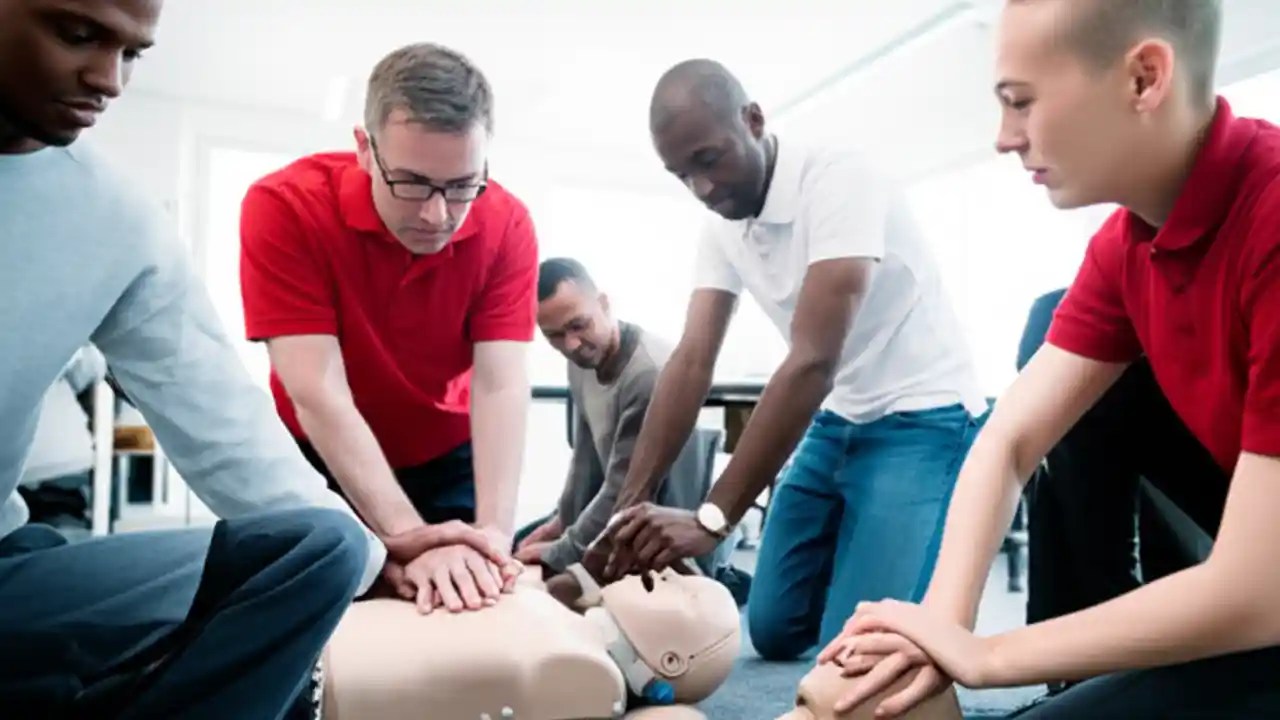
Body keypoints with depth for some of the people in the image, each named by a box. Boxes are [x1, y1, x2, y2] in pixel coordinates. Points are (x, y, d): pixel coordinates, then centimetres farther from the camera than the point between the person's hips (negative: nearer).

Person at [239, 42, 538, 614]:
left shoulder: (506, 225, -20)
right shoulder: (285, 206, -27)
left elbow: (500, 386, -27)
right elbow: (317, 394, -33)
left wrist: (494, 534, -41)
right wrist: (413, 540, -42)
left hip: (449, 459, 2)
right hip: (320, 458, -1)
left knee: (476, 606, -3)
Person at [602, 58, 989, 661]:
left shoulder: (839, 183, -24)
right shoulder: (722, 227, 0)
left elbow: (814, 363, -32)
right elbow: (691, 363, -7)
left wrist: (712, 518, -35)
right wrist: (630, 507, -18)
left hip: (920, 420, -7)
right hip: (837, 424, 7)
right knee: (774, 630, 6)